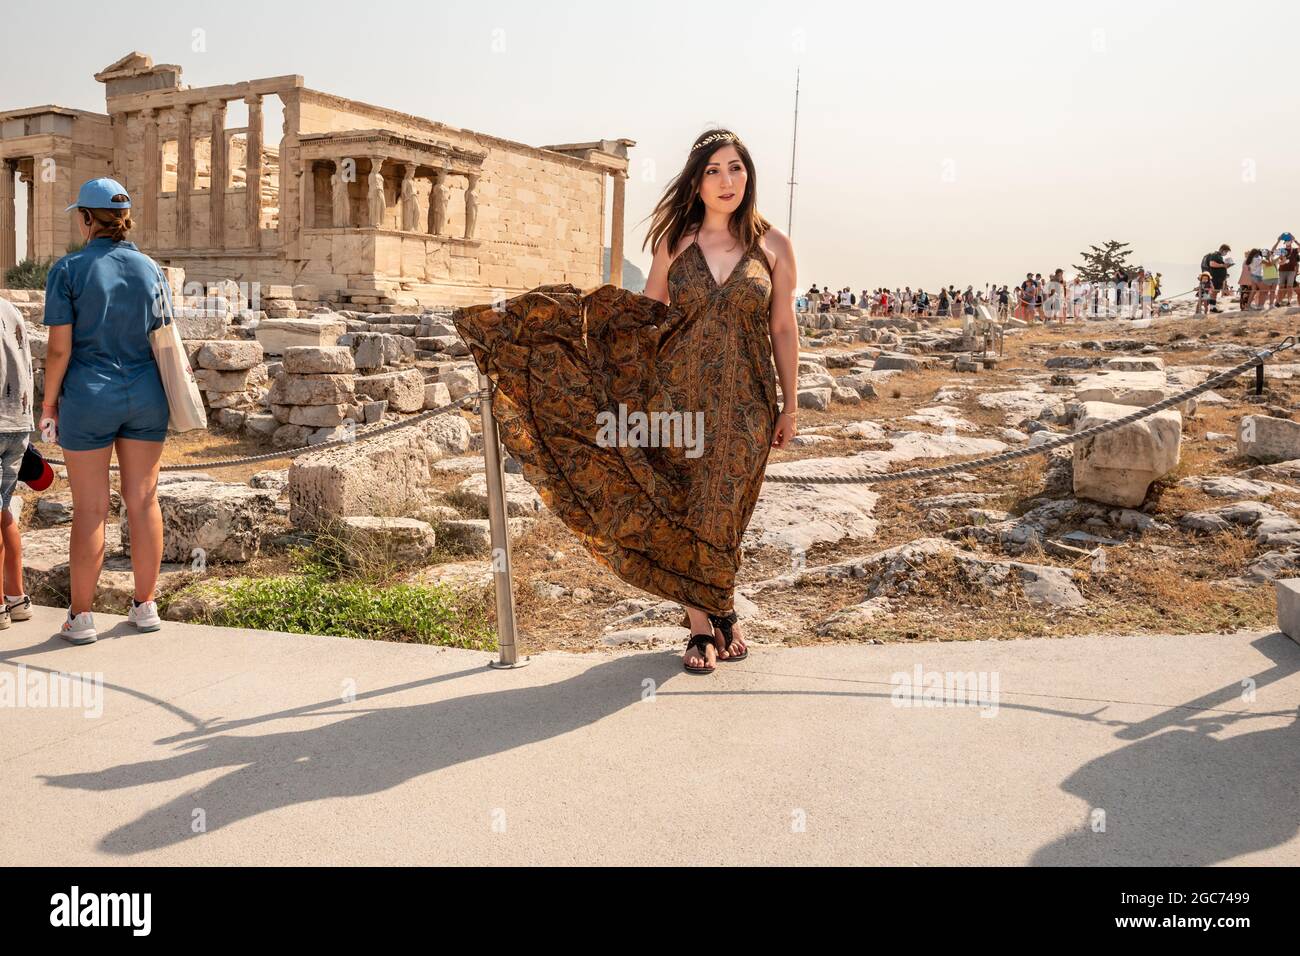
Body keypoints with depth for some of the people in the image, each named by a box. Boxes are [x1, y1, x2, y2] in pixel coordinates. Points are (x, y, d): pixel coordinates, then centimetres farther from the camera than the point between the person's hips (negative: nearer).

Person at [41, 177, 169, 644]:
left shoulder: (68, 269, -6)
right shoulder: (150, 267, 4)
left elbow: (59, 348, -9)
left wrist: (49, 403, 3)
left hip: (89, 397, -3)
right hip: (145, 396, 3)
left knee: (90, 509, 3)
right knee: (143, 501, 8)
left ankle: (81, 617, 11)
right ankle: (145, 606, 16)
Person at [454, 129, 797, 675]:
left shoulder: (772, 244, 1)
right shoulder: (675, 241, 3)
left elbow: (783, 328, 5)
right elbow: (643, 317, 9)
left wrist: (790, 405, 5)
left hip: (743, 402, -1)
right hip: (679, 391, 1)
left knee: (720, 514, 6)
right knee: (682, 508, 3)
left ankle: (720, 615, 30)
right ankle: (704, 626, 18)